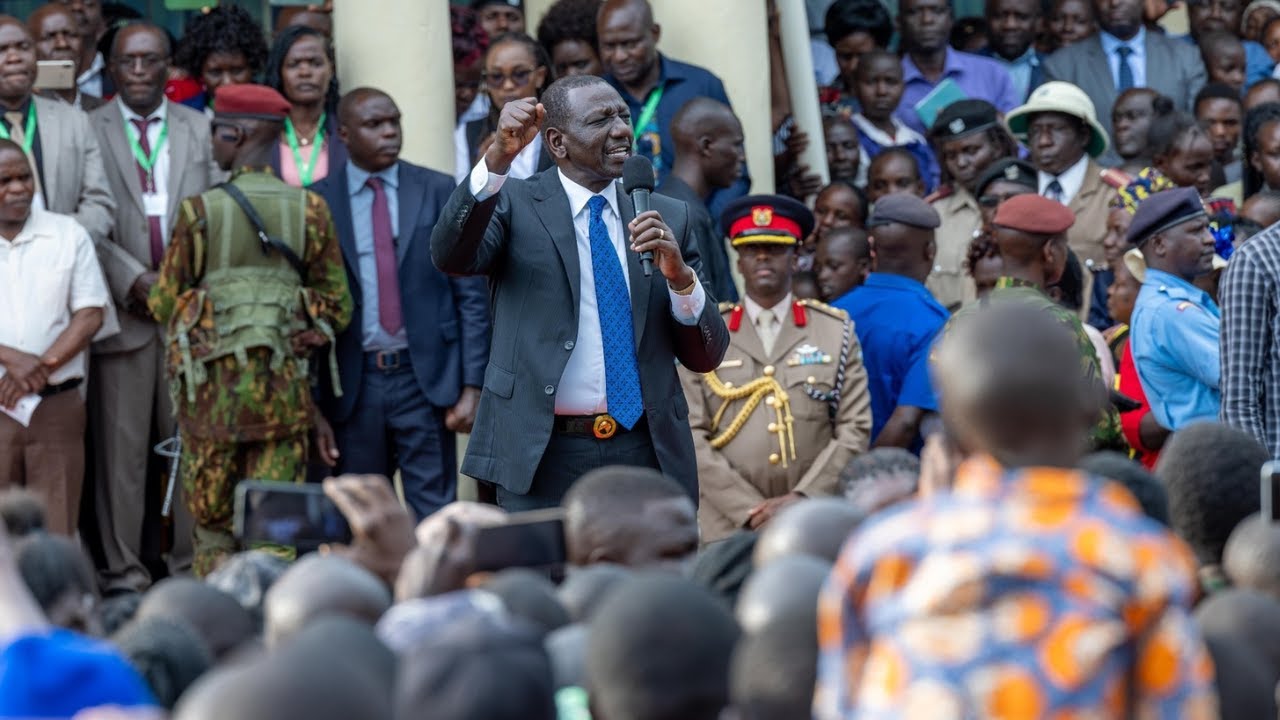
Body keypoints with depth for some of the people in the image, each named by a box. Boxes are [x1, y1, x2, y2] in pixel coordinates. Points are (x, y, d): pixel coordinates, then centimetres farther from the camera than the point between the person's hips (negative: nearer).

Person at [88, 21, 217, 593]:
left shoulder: (202, 130, 14)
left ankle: (191, 563, 8)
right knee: (121, 444, -3)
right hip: (122, 309, -2)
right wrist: (133, 279, -12)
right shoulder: (89, 131, 5)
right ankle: (123, 568, 2)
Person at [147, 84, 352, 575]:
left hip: (213, 384, -2)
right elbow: (338, 309, 5)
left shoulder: (200, 212, -8)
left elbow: (164, 303, 0)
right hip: (284, 387, 2)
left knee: (213, 525, 8)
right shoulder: (310, 210, -1)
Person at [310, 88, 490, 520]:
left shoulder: (440, 192, 3)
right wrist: (311, 403, 0)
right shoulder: (317, 203, 3)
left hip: (425, 378, 0)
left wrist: (472, 386, -4)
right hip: (353, 384, 1)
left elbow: (470, 294, 3)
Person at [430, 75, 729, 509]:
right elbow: (451, 257, -18)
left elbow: (706, 358, 8)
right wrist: (499, 159, -31)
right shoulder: (514, 204, 3)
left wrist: (678, 275, -11)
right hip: (542, 458, -3)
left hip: (648, 455, 3)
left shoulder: (668, 218, 11)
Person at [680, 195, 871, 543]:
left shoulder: (836, 331, 10)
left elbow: (855, 429, 4)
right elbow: (690, 435, 1)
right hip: (727, 527, 0)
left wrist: (802, 499, -9)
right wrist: (749, 510, -8)